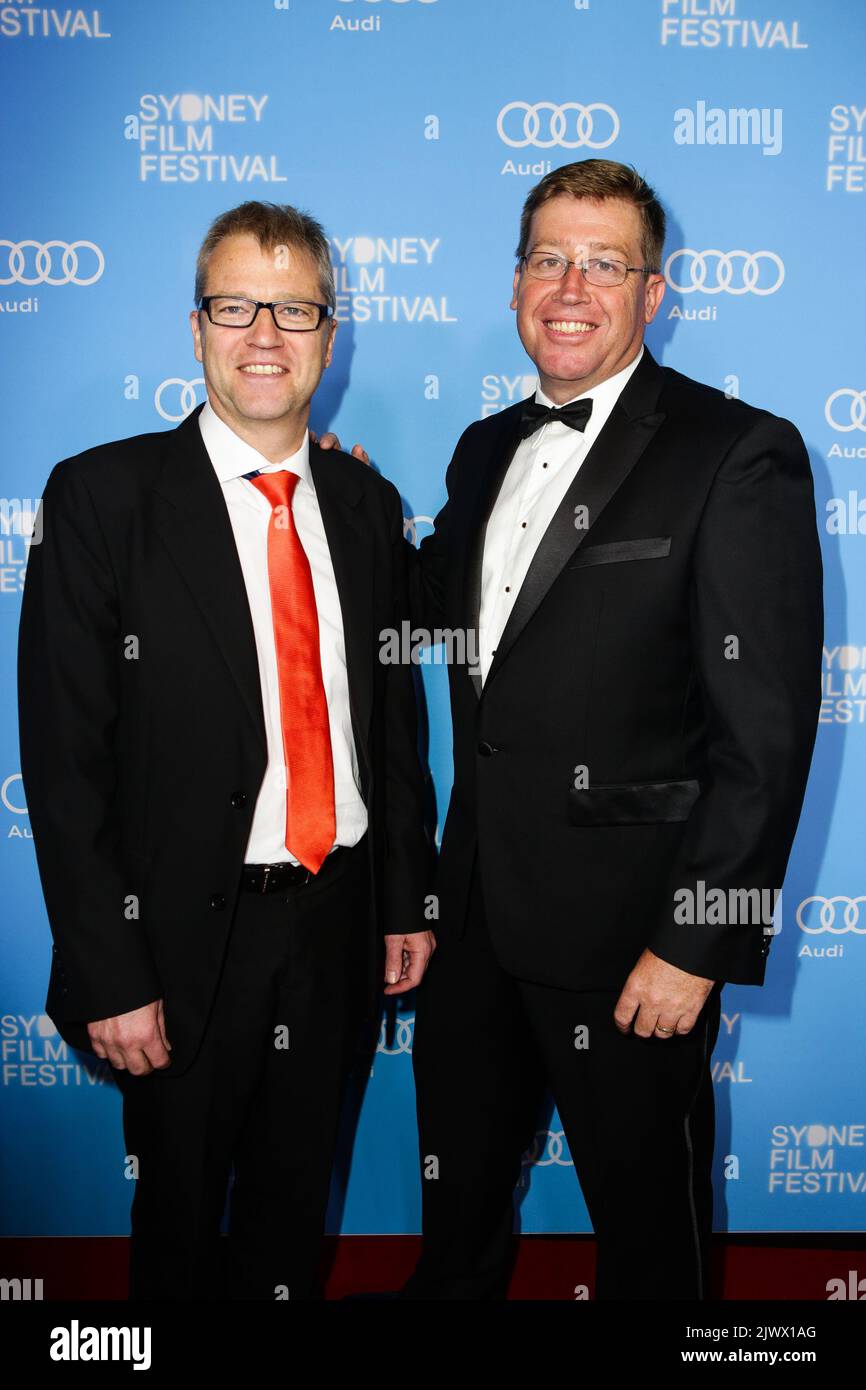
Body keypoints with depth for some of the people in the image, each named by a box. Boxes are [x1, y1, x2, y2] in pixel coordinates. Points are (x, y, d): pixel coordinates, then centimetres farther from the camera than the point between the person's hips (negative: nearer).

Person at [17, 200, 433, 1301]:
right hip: (188, 933, -4)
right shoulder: (104, 496, -11)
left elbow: (395, 713, 10)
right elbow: (64, 755, -13)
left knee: (295, 1195, 22)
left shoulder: (366, 504, 4)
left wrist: (407, 899, 8)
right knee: (181, 1212, 17)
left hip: (336, 921, 4)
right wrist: (108, 973, -15)